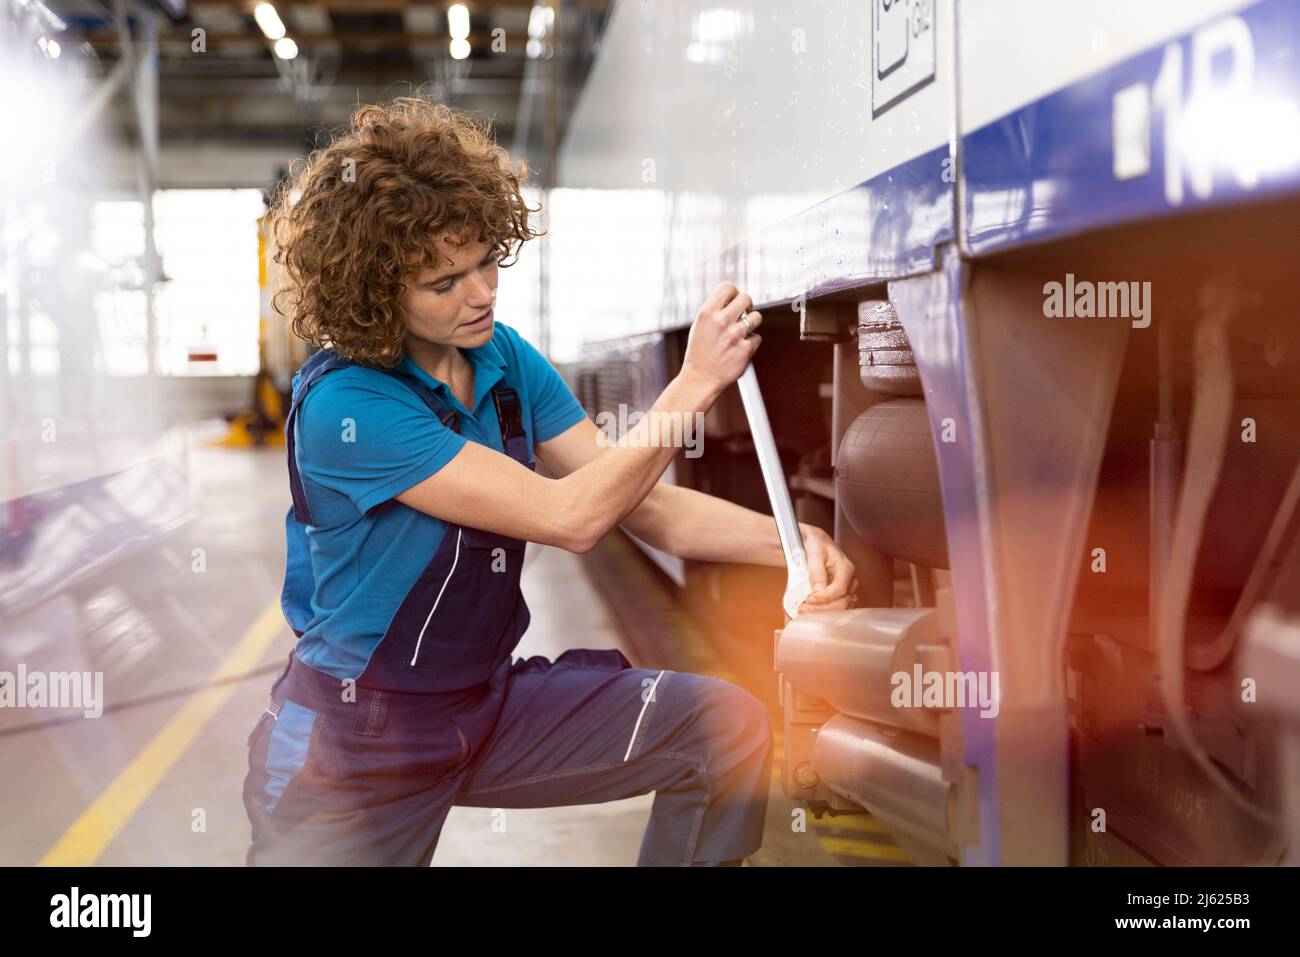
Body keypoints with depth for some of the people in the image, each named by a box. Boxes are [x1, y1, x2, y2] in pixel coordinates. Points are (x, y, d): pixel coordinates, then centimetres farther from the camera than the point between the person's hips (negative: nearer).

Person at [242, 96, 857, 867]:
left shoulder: (505, 359, -2)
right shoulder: (343, 406, -24)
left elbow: (645, 505, -5)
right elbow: (570, 517, -27)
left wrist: (787, 541, -20)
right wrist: (696, 383, -26)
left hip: (490, 698, 6)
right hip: (354, 737, -5)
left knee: (729, 726, -10)